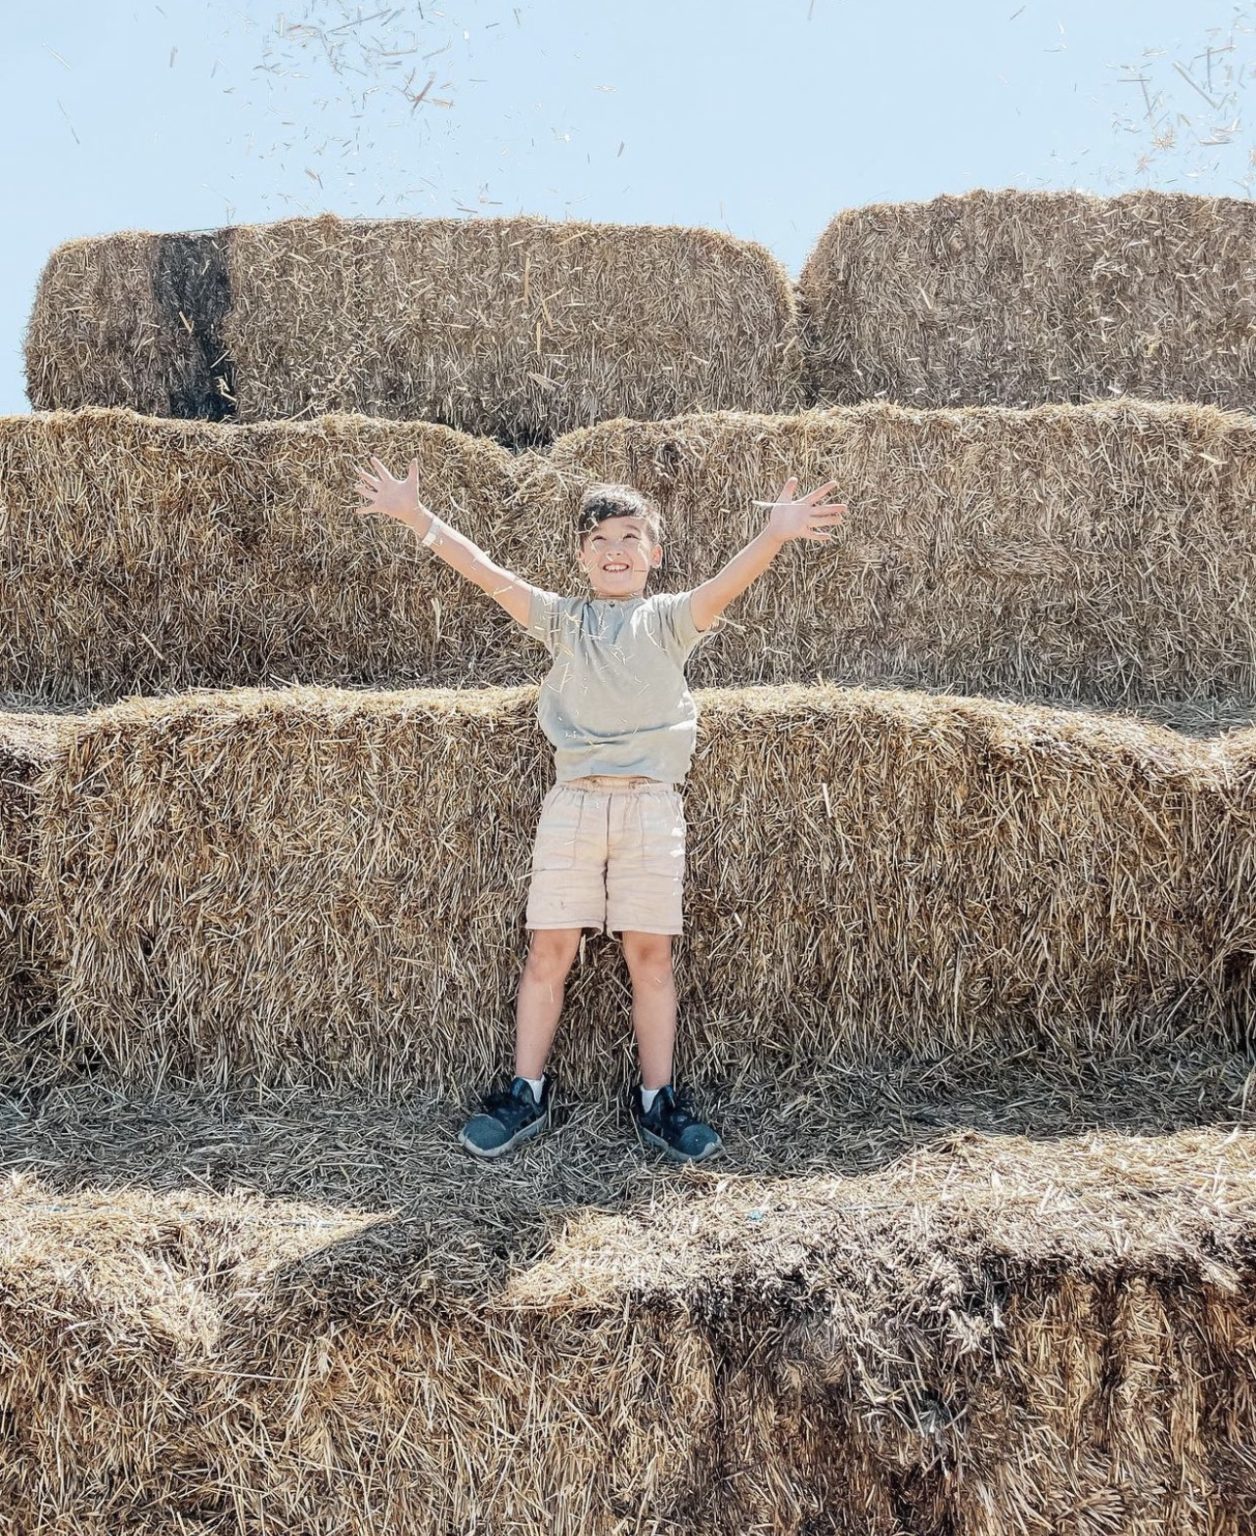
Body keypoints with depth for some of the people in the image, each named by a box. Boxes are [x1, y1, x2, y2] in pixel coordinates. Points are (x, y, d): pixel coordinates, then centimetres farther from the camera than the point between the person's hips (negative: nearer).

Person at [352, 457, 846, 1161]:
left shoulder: (670, 619, 7)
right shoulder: (563, 618, 12)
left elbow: (726, 585, -11)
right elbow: (484, 571, 6)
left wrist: (775, 534, -29)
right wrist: (414, 514, 0)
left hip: (651, 804, -1)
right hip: (573, 801, 1)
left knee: (651, 953, 4)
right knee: (550, 950, 3)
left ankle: (658, 1100, 16)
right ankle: (528, 1093, 17)